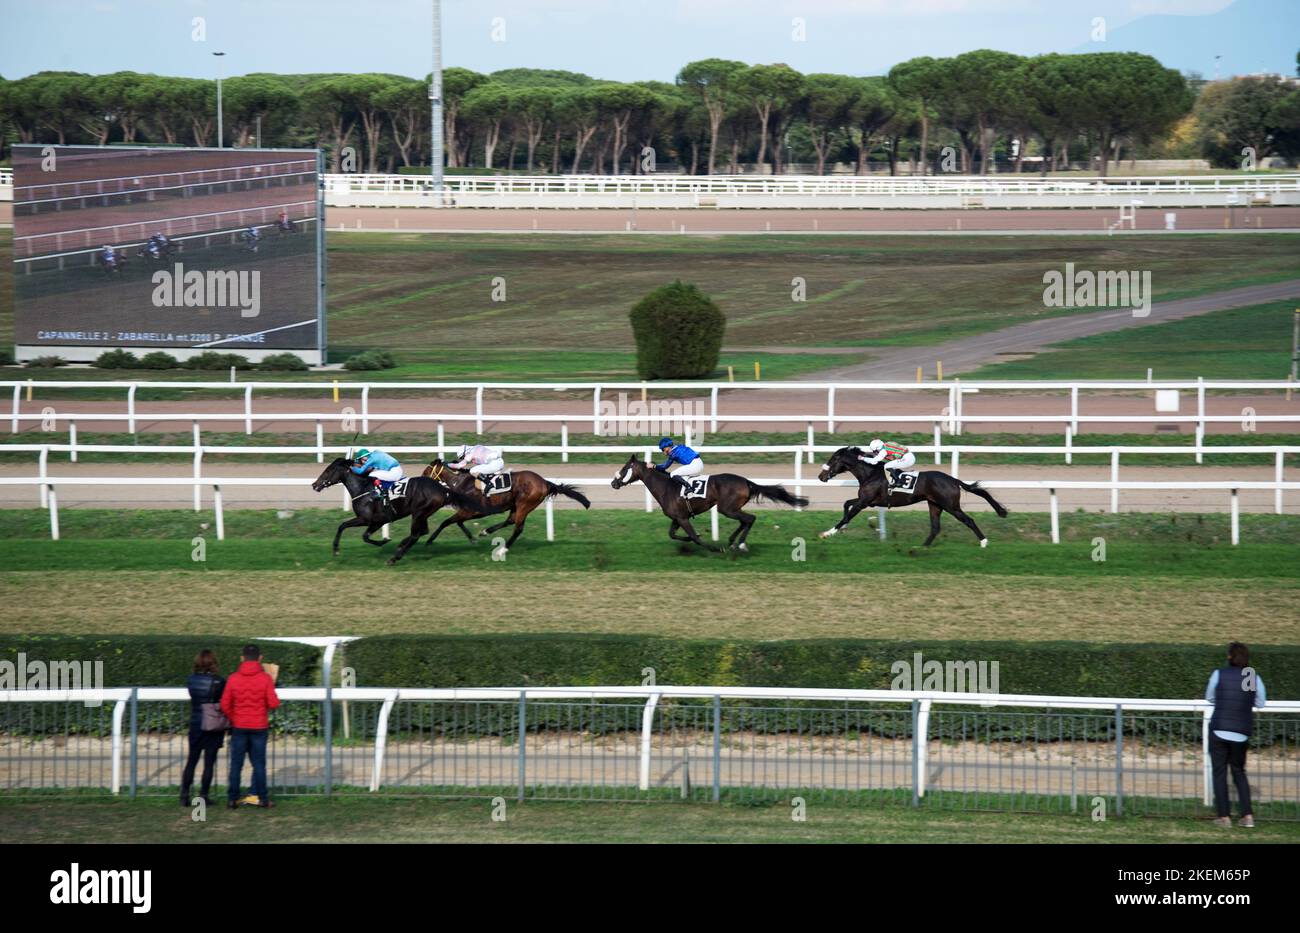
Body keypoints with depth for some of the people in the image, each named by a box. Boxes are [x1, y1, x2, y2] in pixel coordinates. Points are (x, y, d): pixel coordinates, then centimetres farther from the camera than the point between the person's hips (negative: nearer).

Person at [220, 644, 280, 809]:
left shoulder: (233, 679, -5)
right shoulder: (265, 678, -9)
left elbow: (225, 705, -4)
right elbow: (273, 703, -13)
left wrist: (233, 719, 11)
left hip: (239, 727, 1)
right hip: (259, 727, -1)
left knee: (236, 764, 7)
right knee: (259, 763, 7)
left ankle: (232, 798, 6)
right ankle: (261, 797, 6)